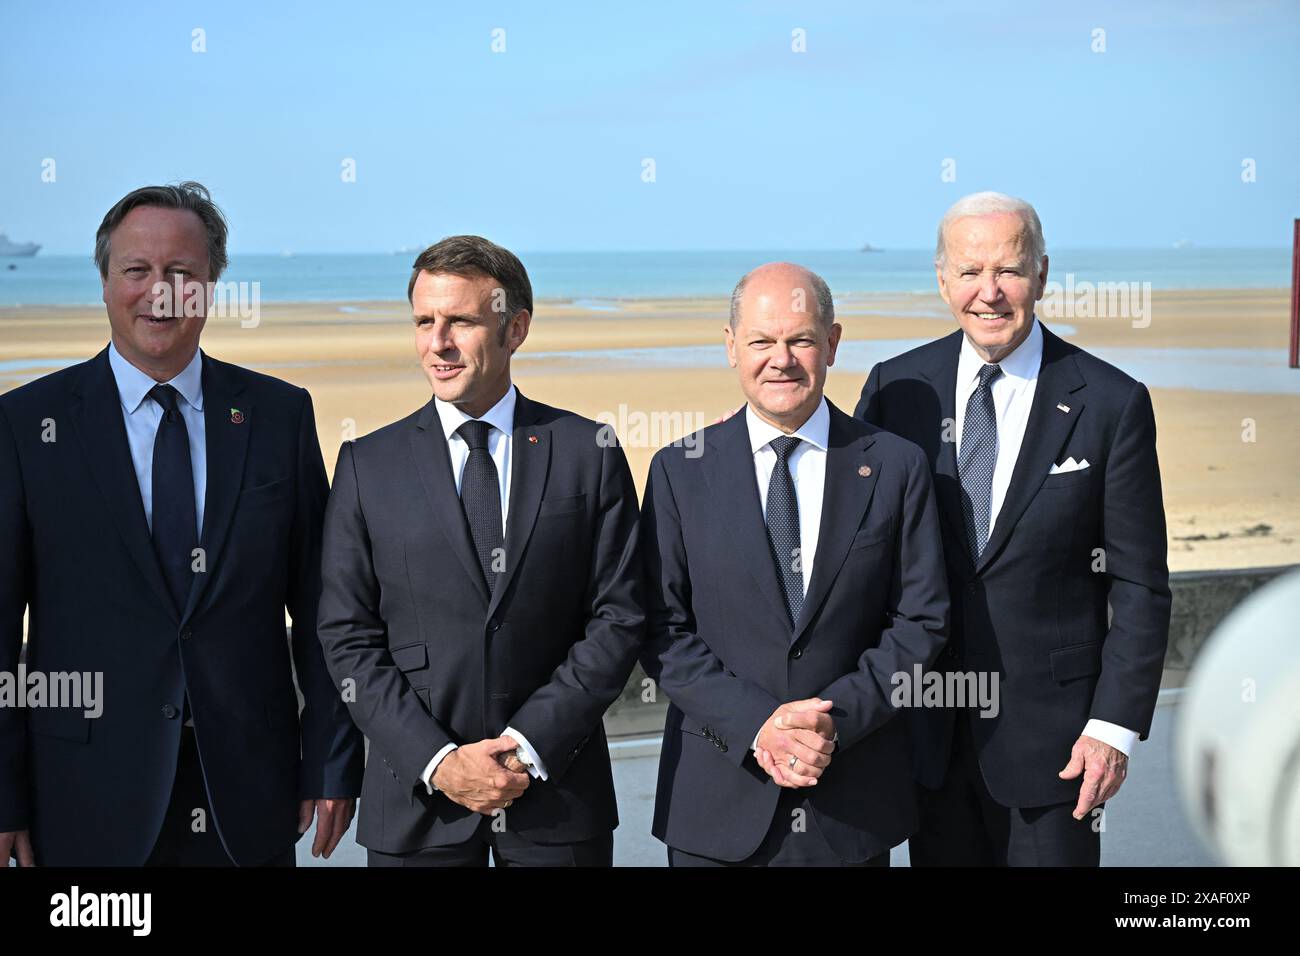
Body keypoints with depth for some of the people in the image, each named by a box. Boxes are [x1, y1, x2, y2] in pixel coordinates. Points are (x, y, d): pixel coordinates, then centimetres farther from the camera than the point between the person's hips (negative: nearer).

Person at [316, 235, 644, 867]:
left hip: (560, 792, 0)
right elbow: (348, 639, -1)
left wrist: (531, 743, -11)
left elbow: (619, 619, -3)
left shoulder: (589, 454, 0)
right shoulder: (367, 466, 1)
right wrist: (438, 761, -11)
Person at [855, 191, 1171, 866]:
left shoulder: (1111, 403, -6)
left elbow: (1139, 583, -4)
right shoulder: (895, 387, 0)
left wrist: (1117, 726, -9)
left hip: (1049, 733, -2)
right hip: (925, 729, 2)